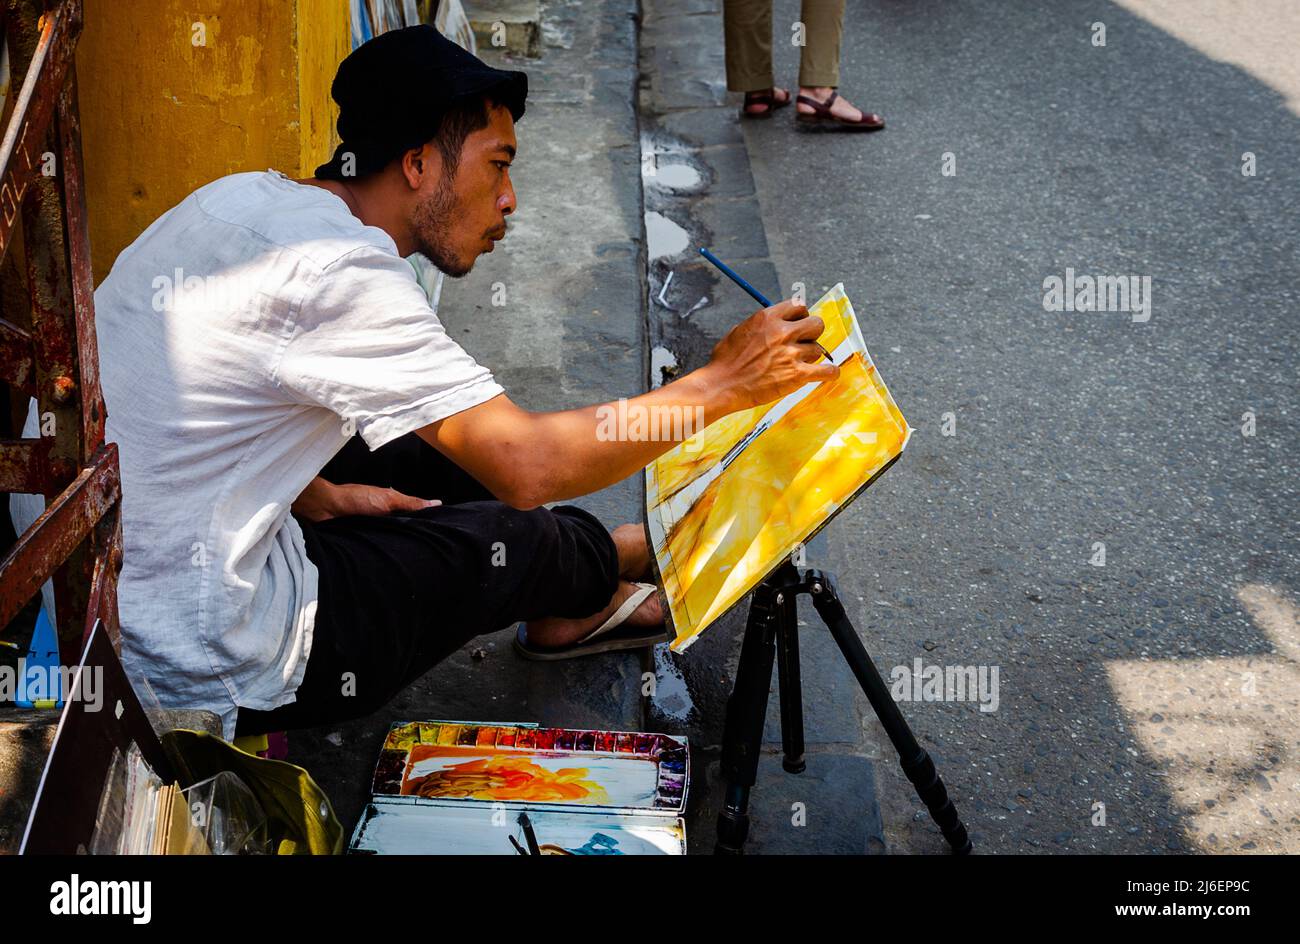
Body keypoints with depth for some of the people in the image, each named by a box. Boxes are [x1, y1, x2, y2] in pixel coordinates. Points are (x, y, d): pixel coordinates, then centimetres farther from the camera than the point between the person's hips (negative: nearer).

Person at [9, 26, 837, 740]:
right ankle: (612, 561, 42)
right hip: (212, 676, -8)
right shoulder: (338, 268, -24)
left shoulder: (245, 199, 4)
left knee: (442, 453, 17)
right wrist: (721, 386, -13)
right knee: (521, 533, 8)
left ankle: (569, 605, 39)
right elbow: (530, 466, -23)